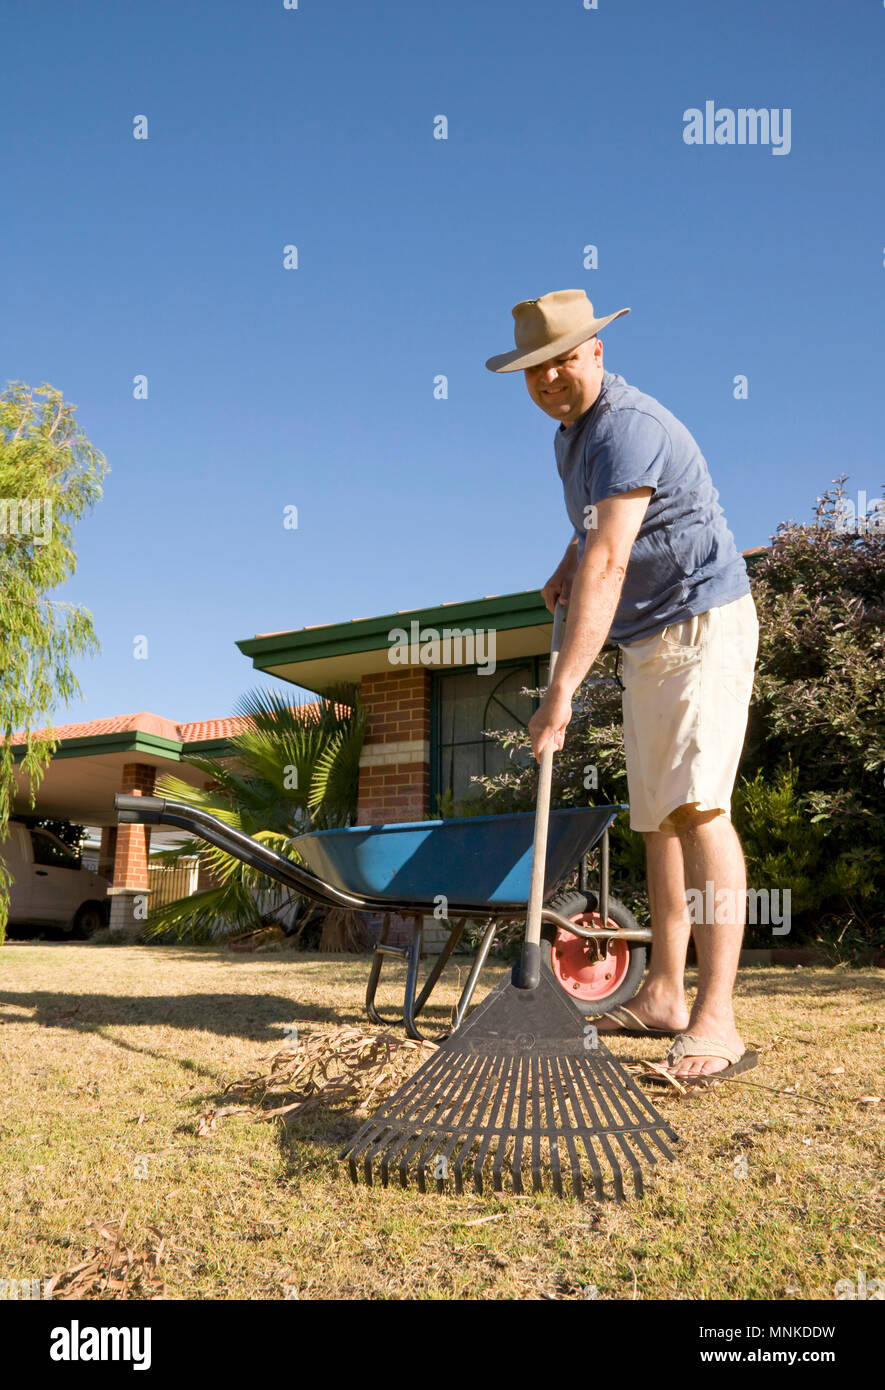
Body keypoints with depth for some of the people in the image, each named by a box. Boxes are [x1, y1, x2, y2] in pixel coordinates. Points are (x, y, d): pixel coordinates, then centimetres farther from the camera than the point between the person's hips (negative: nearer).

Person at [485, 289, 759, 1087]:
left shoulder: (627, 427, -19)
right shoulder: (570, 434, 14)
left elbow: (608, 564, -30)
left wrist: (562, 689, -35)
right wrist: (565, 567, 12)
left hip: (701, 623, -10)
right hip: (646, 640, 10)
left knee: (696, 806, -20)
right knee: (655, 816, 9)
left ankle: (717, 1020, -22)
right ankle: (663, 996, 16)